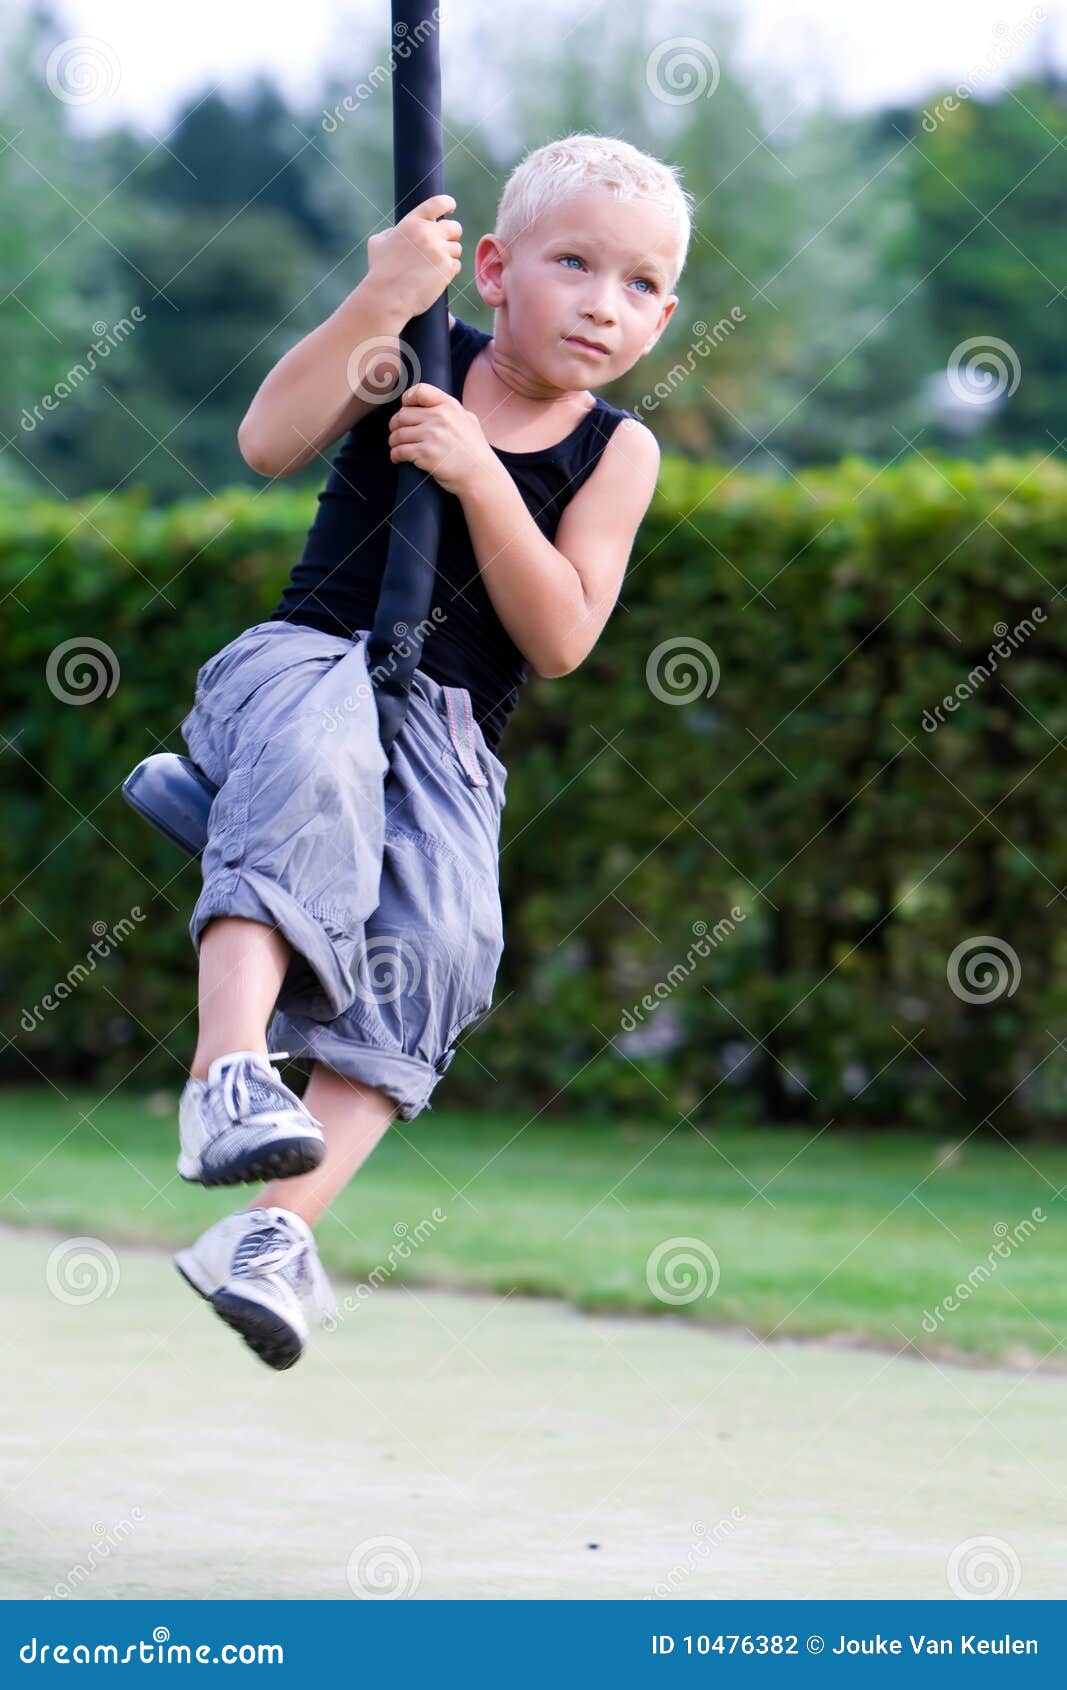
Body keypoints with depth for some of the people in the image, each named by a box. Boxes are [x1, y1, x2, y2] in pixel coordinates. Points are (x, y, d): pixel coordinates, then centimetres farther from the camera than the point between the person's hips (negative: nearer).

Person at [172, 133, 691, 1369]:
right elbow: (270, 442, -12)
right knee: (316, 755, -39)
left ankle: (280, 1223, -31)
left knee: (439, 946, -27)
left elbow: (558, 642, -4)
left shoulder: (616, 453, 8)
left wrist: (480, 478, -14)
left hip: (448, 732, 2)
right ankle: (229, 1068, -53)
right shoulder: (414, 363, 6)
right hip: (306, 661, -2)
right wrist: (382, 299, -21)